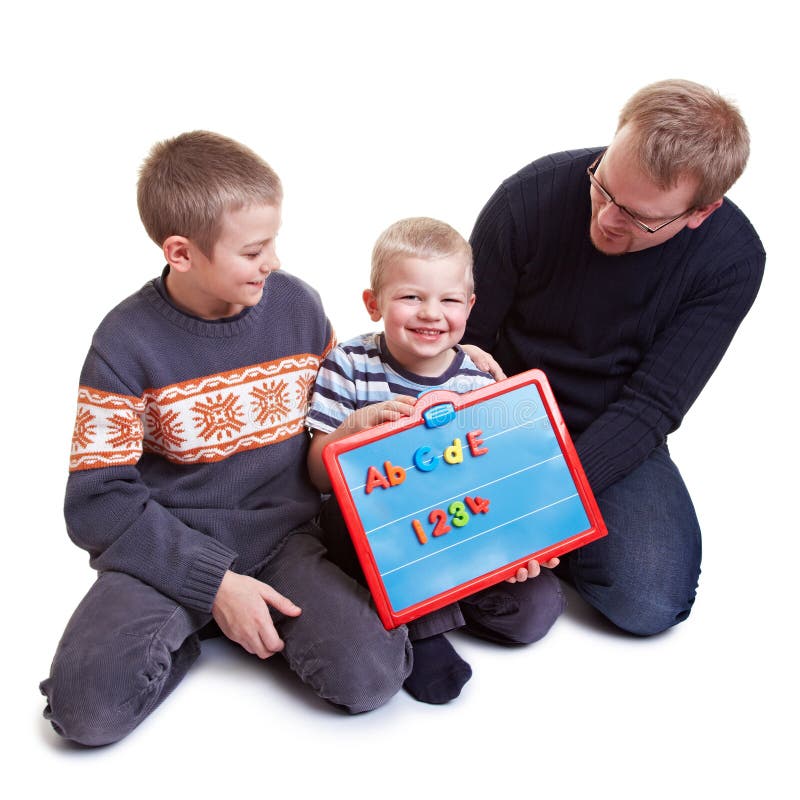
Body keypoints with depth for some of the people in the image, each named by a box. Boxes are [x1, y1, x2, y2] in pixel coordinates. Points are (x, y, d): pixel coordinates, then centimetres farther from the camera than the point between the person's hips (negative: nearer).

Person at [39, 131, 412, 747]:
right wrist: (213, 583, -17)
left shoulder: (298, 305, -2)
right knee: (87, 702, -25)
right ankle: (187, 626, 5)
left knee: (369, 677, -20)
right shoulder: (127, 344, -12)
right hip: (172, 551, -2)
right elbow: (98, 502, -11)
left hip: (285, 538, 3)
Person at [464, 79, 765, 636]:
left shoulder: (732, 258, -15)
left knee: (652, 603, -21)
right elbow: (461, 336, -8)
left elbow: (651, 404, -16)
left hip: (609, 439, 1)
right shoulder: (534, 194, -17)